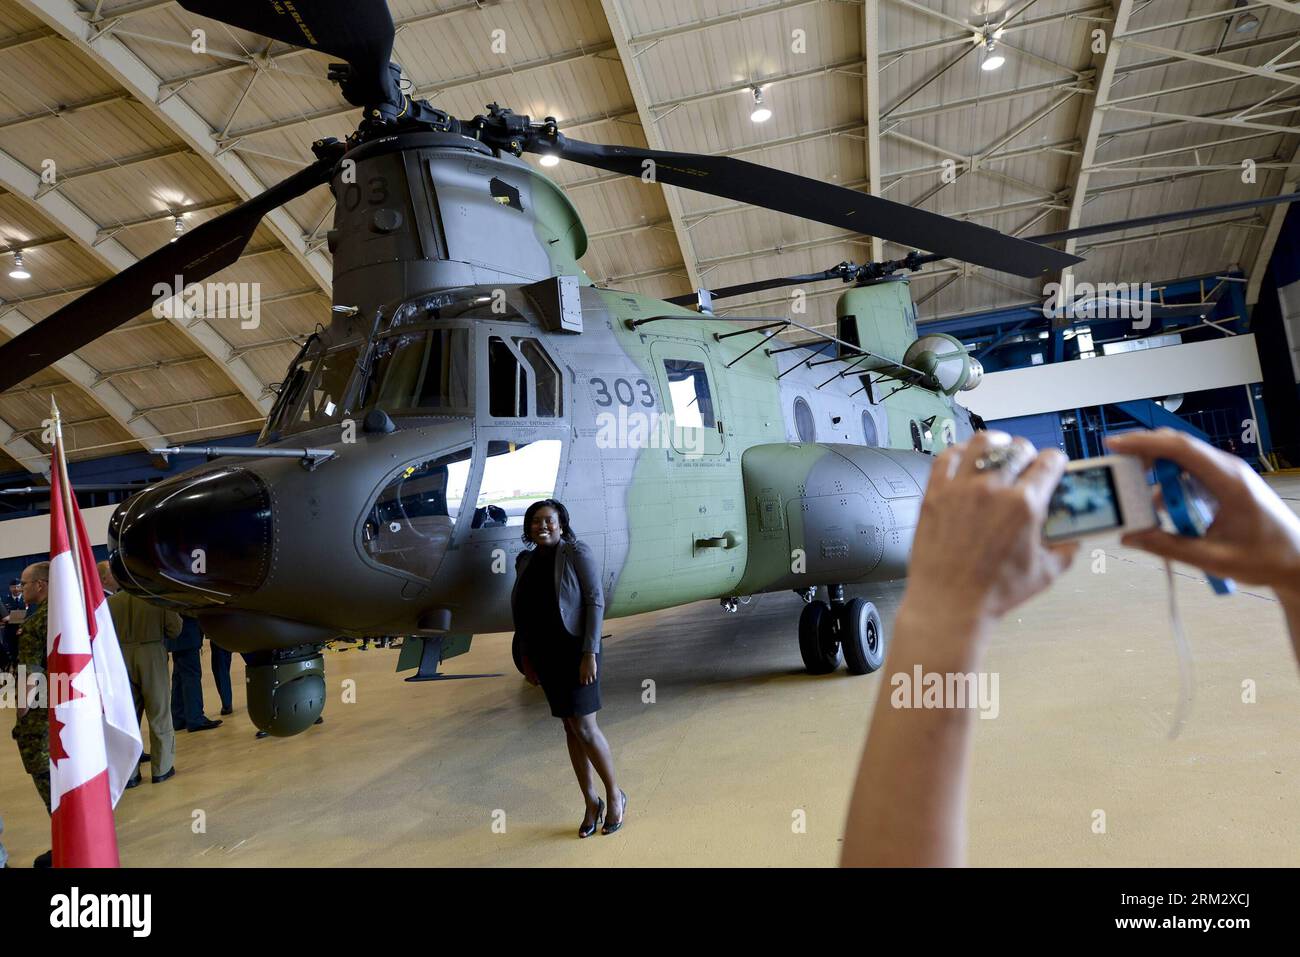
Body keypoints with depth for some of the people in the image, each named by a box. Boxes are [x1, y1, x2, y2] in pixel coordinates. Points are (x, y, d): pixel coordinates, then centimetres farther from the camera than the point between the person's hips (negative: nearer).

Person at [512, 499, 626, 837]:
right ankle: (591, 802, 22)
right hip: (545, 653, 6)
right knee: (570, 727, 11)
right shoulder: (526, 560, 6)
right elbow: (522, 610, 12)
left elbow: (595, 601, -15)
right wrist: (528, 657, 11)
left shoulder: (577, 552, -12)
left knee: (584, 727, -6)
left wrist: (590, 654, -20)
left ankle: (615, 794, 16)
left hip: (575, 650, -5)